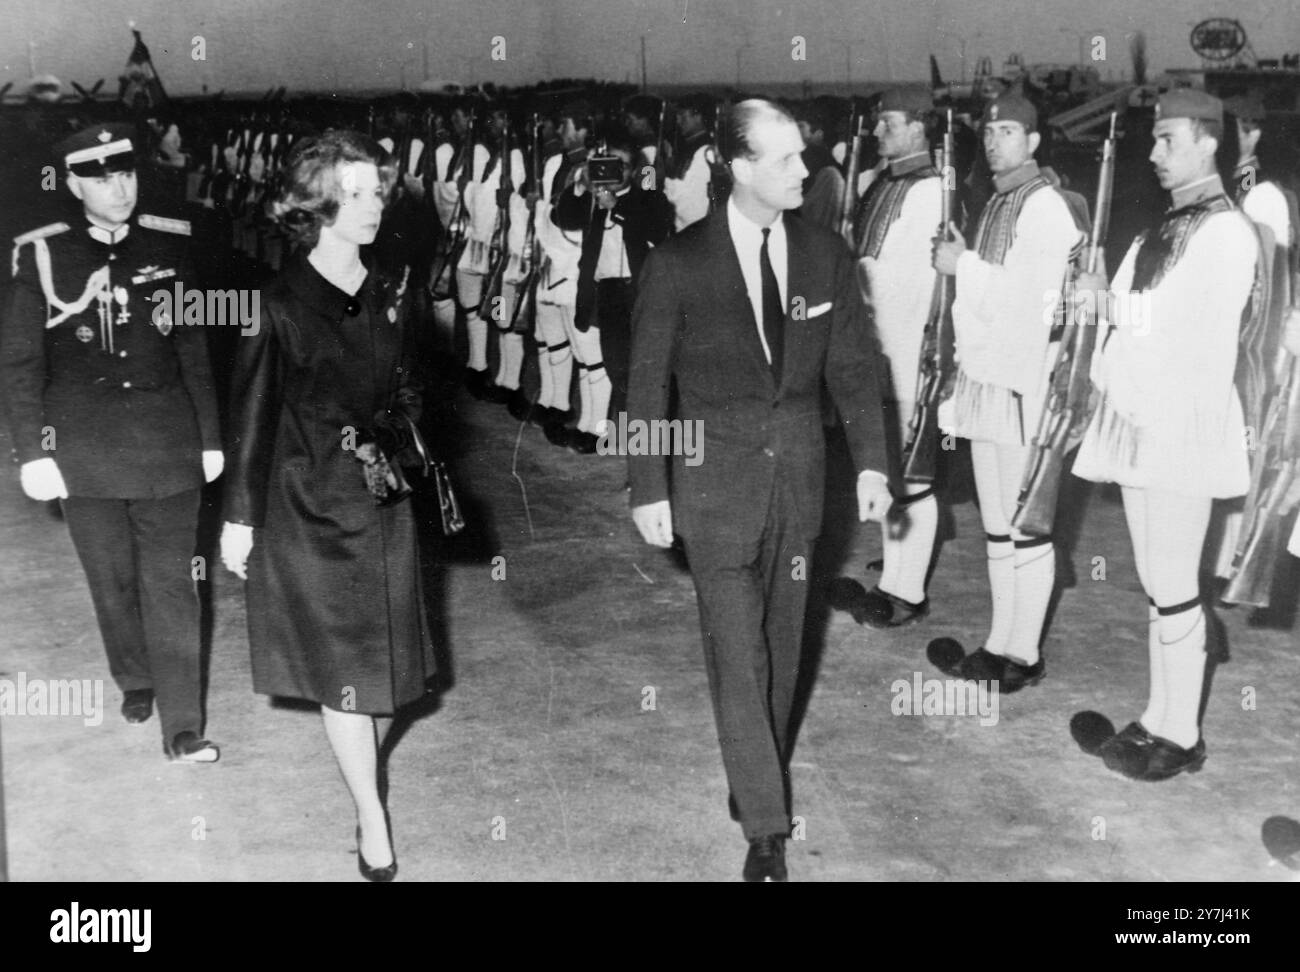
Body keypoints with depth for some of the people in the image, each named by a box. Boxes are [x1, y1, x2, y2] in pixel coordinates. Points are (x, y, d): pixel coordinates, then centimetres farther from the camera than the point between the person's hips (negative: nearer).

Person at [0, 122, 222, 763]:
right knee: (112, 582, 14)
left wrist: (210, 439, 6)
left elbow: (196, 351, 5)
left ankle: (182, 727, 6)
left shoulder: (173, 247, 0)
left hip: (168, 446, 0)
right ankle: (135, 681, 38)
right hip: (85, 452, 0)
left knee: (170, 585, 1)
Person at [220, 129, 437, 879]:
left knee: (392, 662, 10)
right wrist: (241, 517, -5)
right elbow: (253, 414, -8)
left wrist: (390, 439, -1)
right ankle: (372, 817, 13)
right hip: (309, 506, -5)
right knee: (343, 667, 1)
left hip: (382, 501, 5)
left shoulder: (391, 293, 3)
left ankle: (364, 771, 33)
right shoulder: (284, 304, -12)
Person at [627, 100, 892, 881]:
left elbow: (853, 363, 5)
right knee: (737, 654, -2)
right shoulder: (678, 263, -10)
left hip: (798, 474, 3)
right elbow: (649, 384, -4)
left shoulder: (826, 253, -1)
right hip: (717, 480, -3)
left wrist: (871, 463, -1)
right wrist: (649, 491, -5)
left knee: (781, 643, 13)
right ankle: (767, 825, 9)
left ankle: (760, 773, 33)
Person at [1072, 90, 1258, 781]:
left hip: (1180, 427, -8)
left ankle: (1181, 736, 10)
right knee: (1155, 583, 14)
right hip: (1138, 423, 9)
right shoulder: (1167, 228, 16)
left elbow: (1206, 347, -17)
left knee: (1173, 587, -2)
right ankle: (1159, 718, 24)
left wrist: (1107, 302, -13)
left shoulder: (1225, 232, -11)